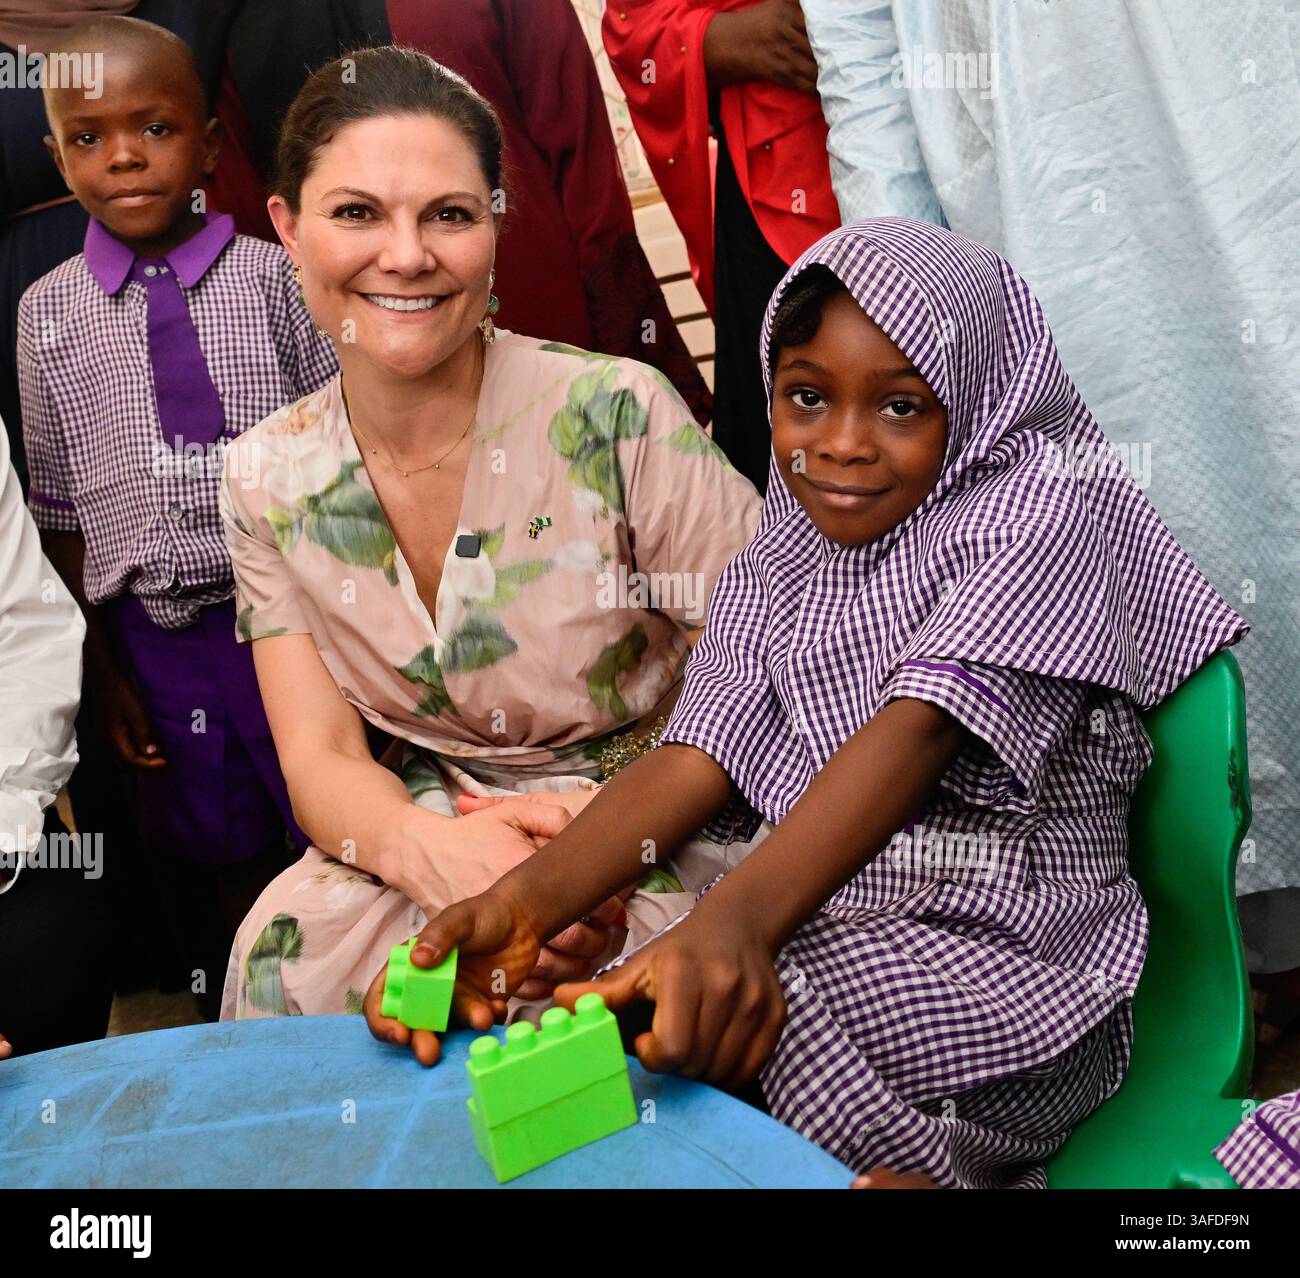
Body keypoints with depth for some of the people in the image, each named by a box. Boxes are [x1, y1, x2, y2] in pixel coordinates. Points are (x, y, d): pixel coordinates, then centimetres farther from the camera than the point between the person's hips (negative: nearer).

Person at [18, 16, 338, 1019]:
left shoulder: (274, 278, -4)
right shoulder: (50, 312, 2)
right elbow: (60, 506, 5)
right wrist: (103, 666, 4)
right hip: (155, 632, 2)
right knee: (216, 870, 14)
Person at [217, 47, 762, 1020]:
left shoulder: (618, 416, -14)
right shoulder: (269, 480, -1)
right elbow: (322, 759, -5)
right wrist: (428, 850, -28)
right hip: (424, 832, 3)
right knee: (289, 943, -27)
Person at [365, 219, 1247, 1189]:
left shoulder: (1041, 508, -5)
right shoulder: (773, 569, 12)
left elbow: (919, 728, -23)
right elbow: (695, 759, -4)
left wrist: (738, 916, -40)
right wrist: (528, 901, -23)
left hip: (1012, 965, -5)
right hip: (817, 923, 5)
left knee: (713, 1026, -30)